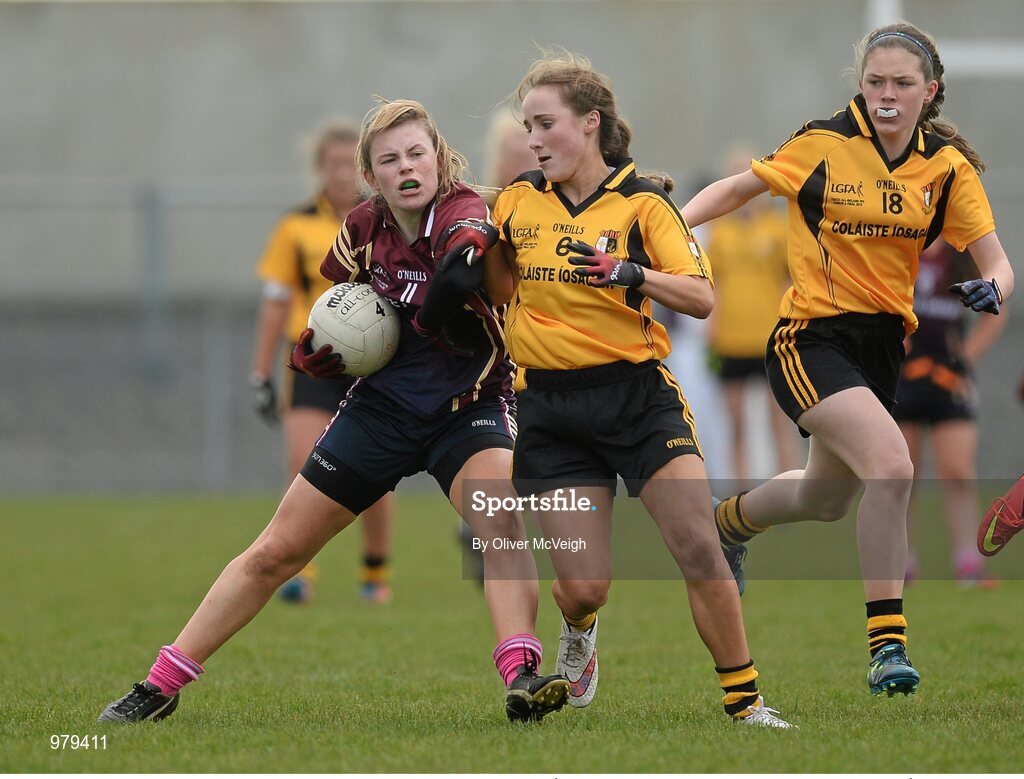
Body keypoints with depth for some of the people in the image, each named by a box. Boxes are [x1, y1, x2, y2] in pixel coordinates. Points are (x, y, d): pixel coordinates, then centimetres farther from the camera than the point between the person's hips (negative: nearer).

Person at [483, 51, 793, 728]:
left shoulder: (642, 202, -4)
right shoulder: (517, 202, 5)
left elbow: (701, 297, -13)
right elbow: (502, 289, 21)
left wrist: (632, 273, -29)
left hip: (638, 395, -2)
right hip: (551, 407, 2)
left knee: (700, 550, -13)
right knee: (583, 586, -5)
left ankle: (744, 699, 0)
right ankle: (579, 633, 33)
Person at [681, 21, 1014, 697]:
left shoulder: (947, 166, -2)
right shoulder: (824, 144, -10)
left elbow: (997, 263, -3)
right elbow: (738, 189, 3)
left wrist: (991, 289, -26)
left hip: (883, 340, 5)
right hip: (812, 337, -5)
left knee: (827, 499, 21)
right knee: (892, 466, -26)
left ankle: (728, 522, 55)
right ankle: (887, 645, -17)